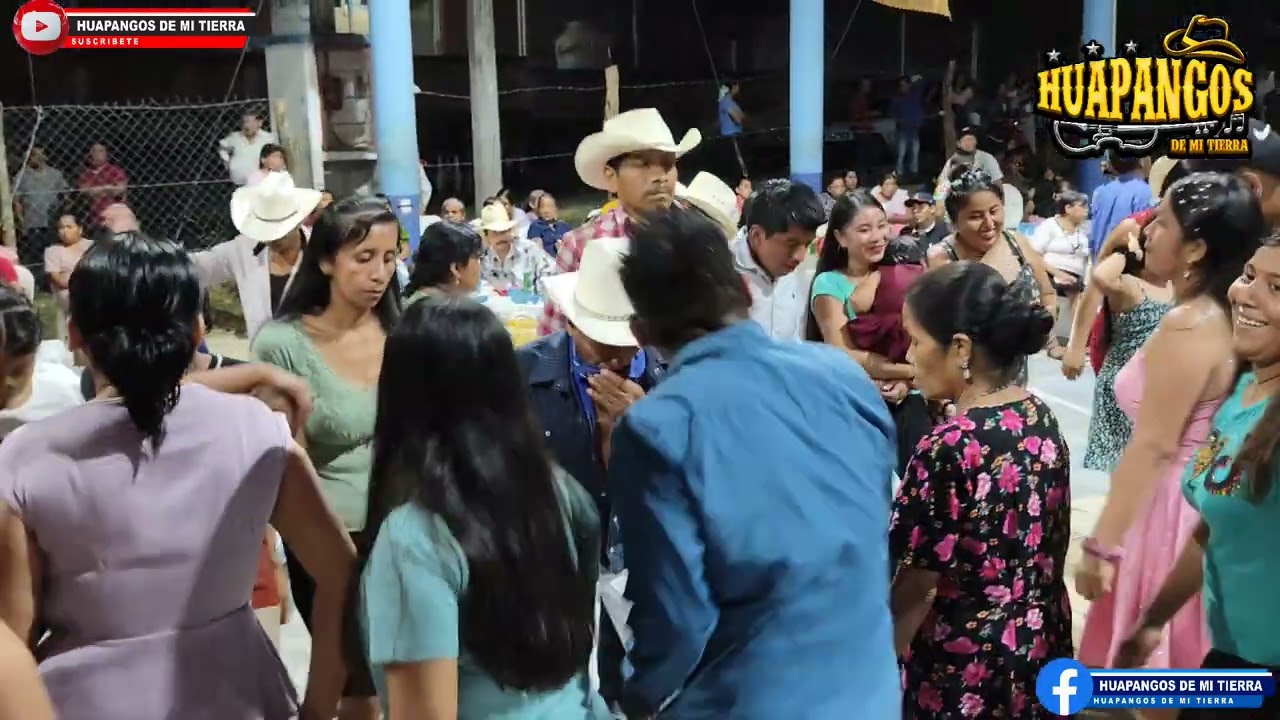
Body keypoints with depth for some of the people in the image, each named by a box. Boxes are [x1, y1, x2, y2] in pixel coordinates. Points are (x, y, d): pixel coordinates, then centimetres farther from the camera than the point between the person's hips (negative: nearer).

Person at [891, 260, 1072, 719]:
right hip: (1044, 645, 7)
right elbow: (1040, 547, 7)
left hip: (966, 664, -7)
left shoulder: (948, 448, -25)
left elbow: (916, 586, -18)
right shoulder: (1042, 418, -3)